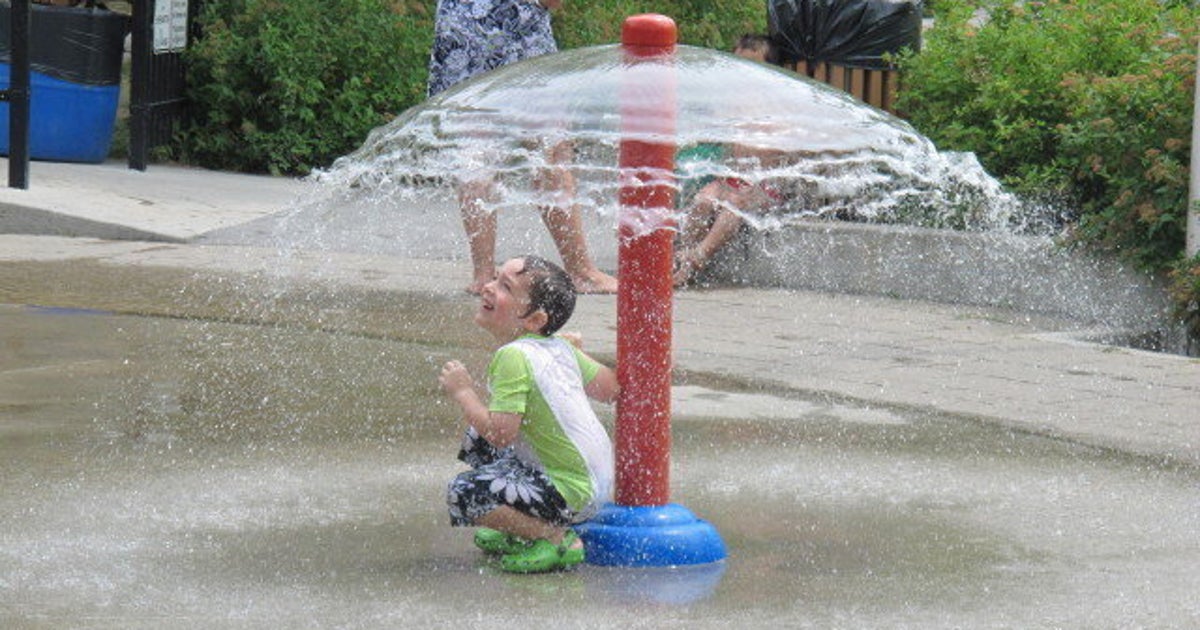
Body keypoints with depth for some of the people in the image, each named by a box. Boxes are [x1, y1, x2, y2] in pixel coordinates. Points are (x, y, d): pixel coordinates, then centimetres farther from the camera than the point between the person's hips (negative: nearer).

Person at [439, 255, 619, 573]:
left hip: (572, 493, -10)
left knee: (464, 493, -22)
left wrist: (462, 392, -13)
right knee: (475, 443, 24)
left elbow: (501, 433, -27)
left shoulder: (513, 357, -21)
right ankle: (520, 531, 25)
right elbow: (610, 388, 13)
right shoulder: (560, 347, 4)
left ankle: (558, 539, -11)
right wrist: (577, 354, 29)